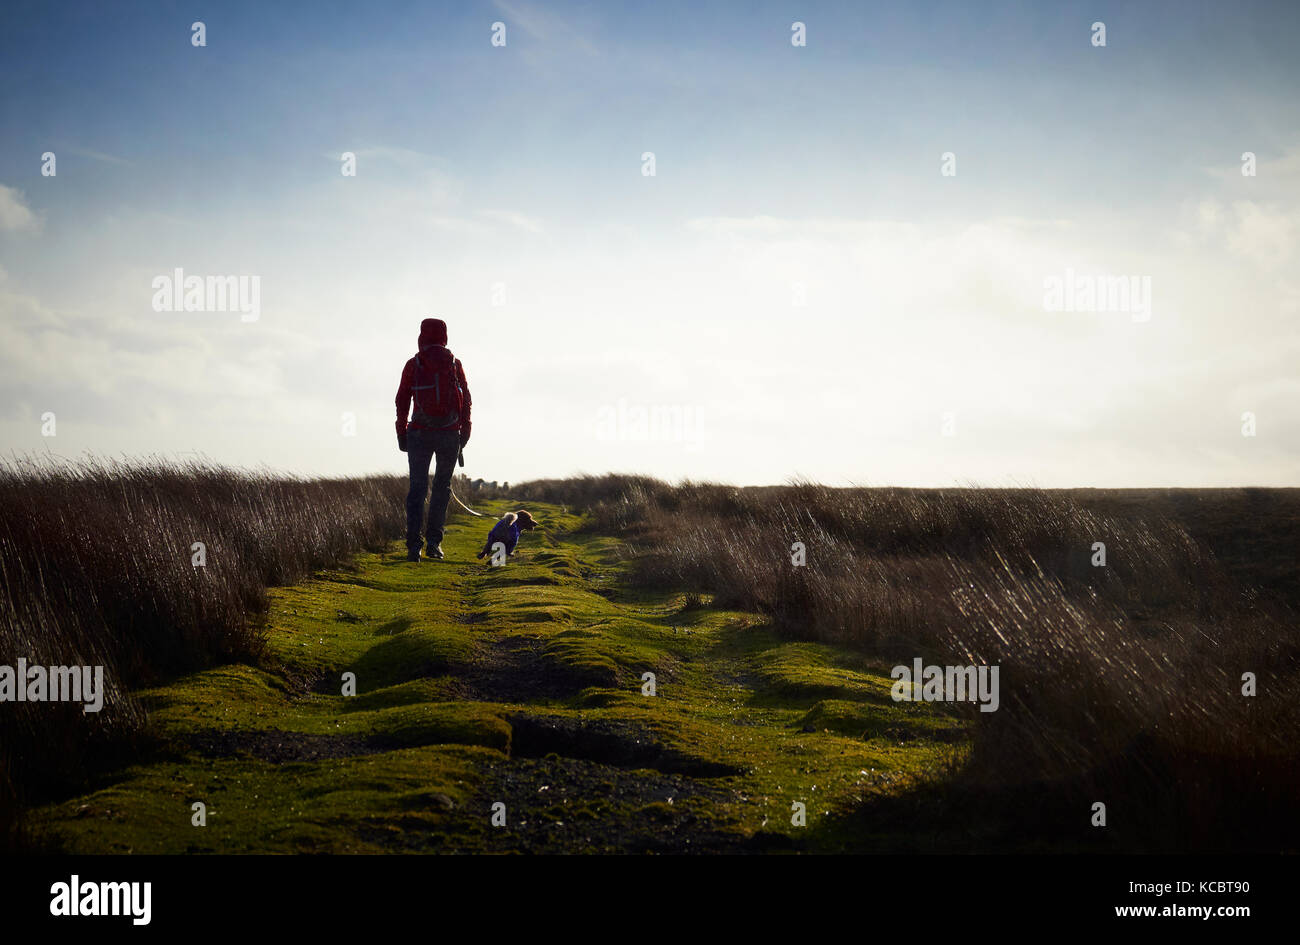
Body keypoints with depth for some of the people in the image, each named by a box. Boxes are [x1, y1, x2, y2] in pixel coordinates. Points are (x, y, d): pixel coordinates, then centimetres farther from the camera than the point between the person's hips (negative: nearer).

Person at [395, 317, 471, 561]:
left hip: (420, 433, -1)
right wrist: (465, 429, 13)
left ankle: (413, 544, -10)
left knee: (418, 487, 3)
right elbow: (465, 399, 4)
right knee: (442, 486, 15)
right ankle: (433, 541, 8)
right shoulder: (454, 363, 2)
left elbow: (402, 401, -1)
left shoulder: (413, 365, -2)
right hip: (449, 433, 1)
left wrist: (401, 432, 7)